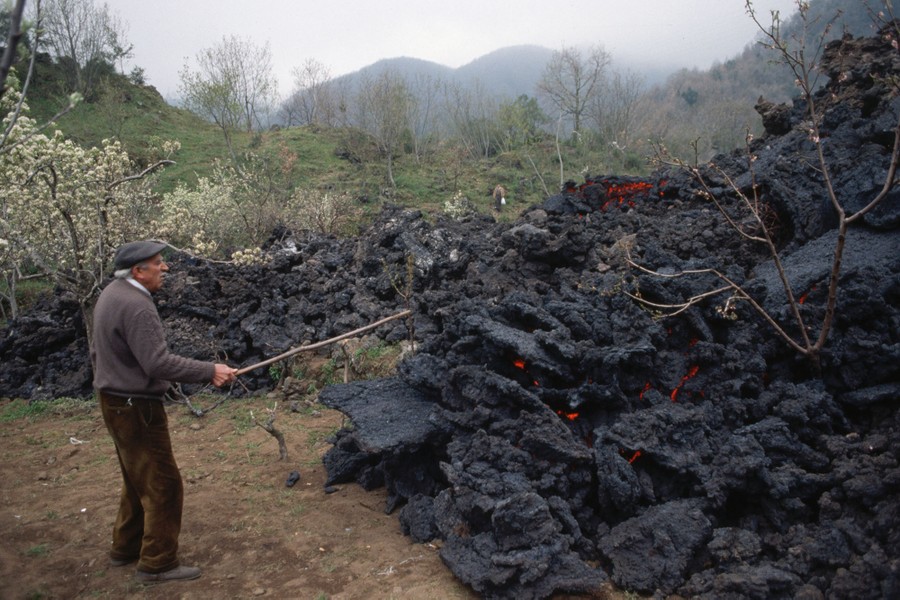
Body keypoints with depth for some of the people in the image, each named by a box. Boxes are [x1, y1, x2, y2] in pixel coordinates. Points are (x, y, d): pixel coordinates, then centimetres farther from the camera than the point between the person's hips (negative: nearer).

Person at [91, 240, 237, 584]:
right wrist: (210, 371, -25)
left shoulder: (111, 294, 8)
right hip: (136, 408, -10)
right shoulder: (136, 306, -24)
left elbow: (97, 350, 17)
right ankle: (157, 563, 9)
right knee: (162, 484, -1)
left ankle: (126, 548, 35)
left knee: (138, 479, 23)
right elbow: (159, 362, -30)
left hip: (116, 402, 11)